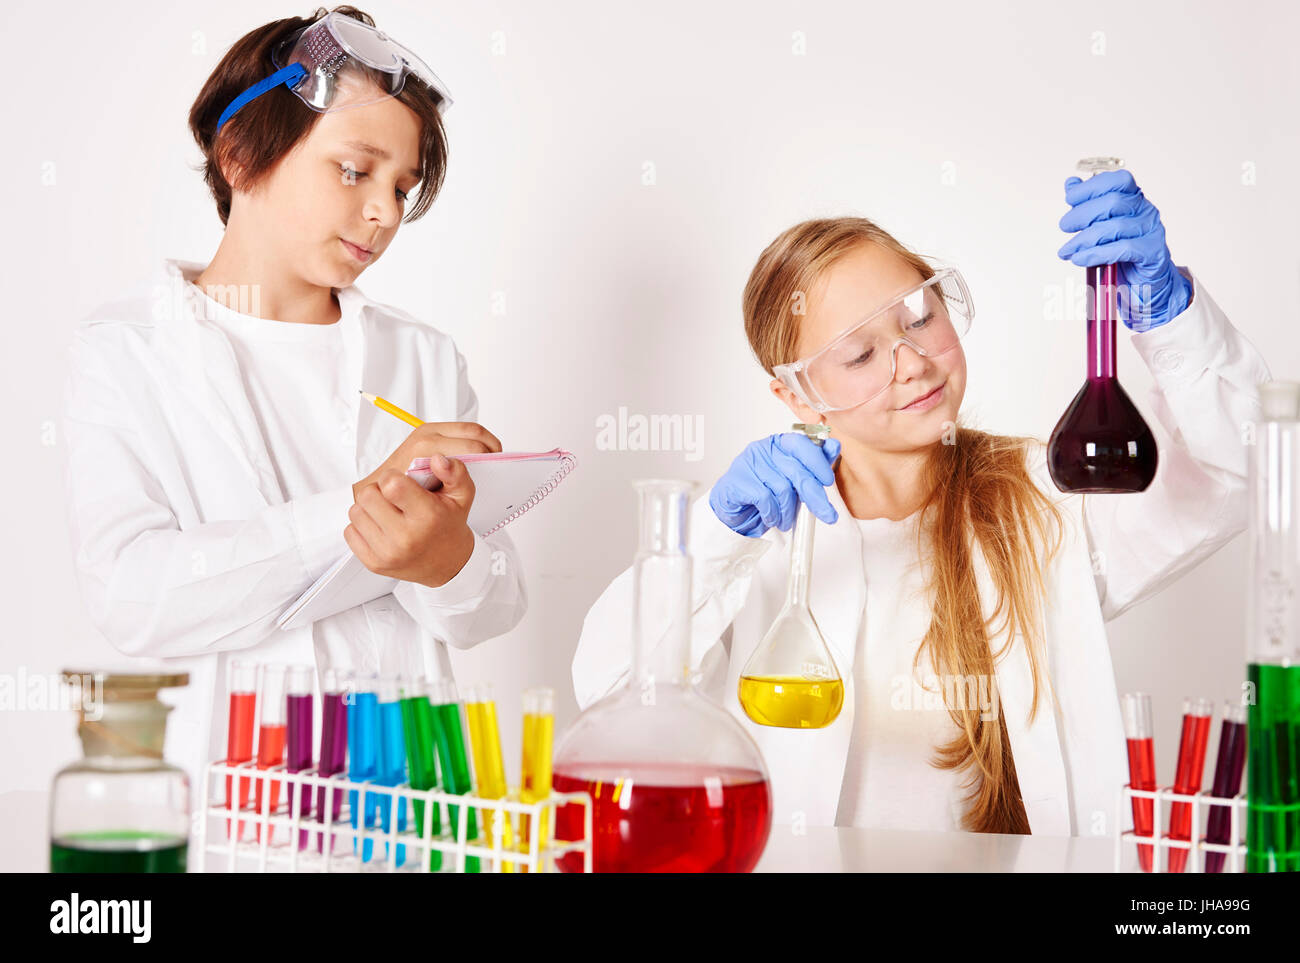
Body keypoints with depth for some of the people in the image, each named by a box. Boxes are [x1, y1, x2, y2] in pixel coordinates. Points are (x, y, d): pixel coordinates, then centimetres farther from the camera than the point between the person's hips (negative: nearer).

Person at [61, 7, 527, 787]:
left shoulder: (427, 359, 15)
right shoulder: (128, 351, 5)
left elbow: (498, 607, 8)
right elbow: (130, 593, -11)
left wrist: (449, 560, -15)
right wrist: (351, 508, -17)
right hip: (221, 784, -3)